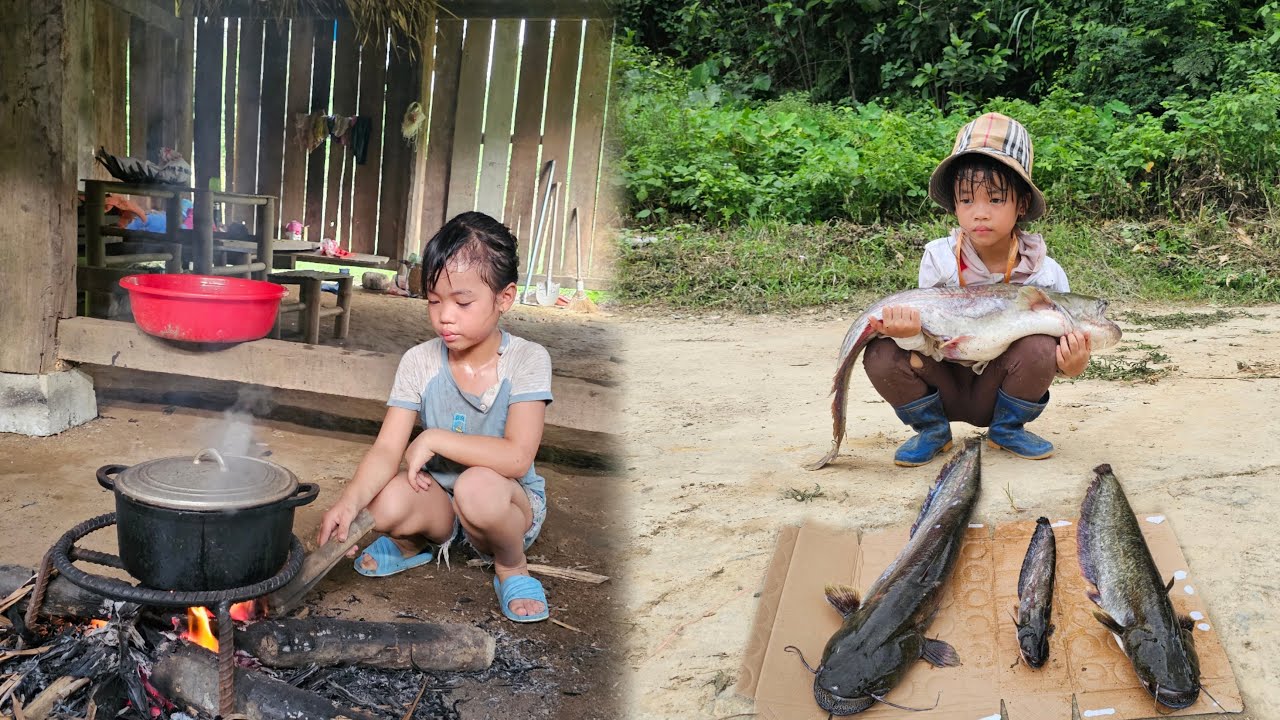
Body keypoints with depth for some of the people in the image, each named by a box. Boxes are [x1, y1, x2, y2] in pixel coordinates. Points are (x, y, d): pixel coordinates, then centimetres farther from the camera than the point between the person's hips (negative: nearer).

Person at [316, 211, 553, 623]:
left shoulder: (527, 361, -17)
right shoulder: (419, 362, -7)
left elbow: (517, 458, -26)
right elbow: (387, 450, -16)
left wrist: (434, 439, -25)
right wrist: (351, 500, -35)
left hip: (510, 502, -3)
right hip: (438, 499, 3)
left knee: (478, 486, -38)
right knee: (387, 503, -29)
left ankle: (511, 567, -4)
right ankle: (410, 545, 10)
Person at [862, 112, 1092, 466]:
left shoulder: (1045, 273, -14)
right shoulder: (939, 258, -14)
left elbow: (1065, 345, -6)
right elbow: (929, 339, -13)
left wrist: (1072, 364, -31)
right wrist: (910, 334, -38)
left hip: (1000, 390, 0)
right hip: (946, 384, 0)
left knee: (1039, 347, -30)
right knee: (882, 354, -27)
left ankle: (1007, 429, 0)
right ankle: (932, 430, 2)